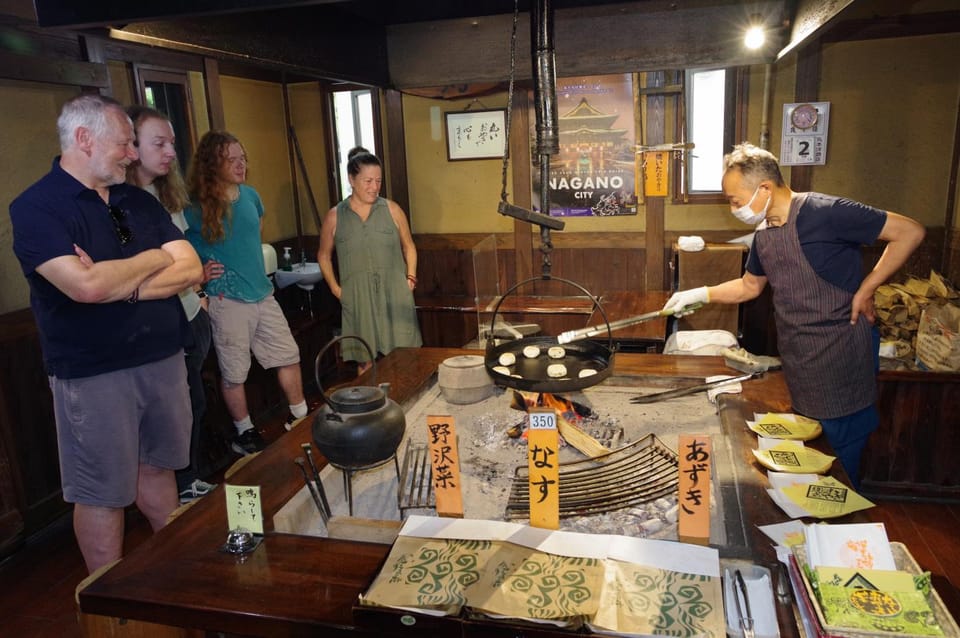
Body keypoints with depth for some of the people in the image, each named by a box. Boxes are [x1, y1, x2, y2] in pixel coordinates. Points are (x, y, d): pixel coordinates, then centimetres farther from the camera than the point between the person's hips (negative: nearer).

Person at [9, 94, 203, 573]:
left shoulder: (140, 202, 9)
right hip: (93, 373, -5)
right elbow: (86, 286, -25)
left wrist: (125, 287, -14)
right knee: (102, 493, 7)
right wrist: (153, 260, -8)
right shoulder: (36, 207, -10)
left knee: (156, 468, 19)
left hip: (164, 359, 6)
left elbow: (190, 269, 1)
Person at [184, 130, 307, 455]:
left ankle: (300, 418, 29)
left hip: (263, 293, 6)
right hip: (228, 301, -6)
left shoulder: (250, 195, 6)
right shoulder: (196, 206, -11)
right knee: (234, 373, 6)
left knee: (289, 356, 12)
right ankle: (245, 434, 24)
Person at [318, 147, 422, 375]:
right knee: (365, 362, 5)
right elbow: (324, 256, 14)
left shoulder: (392, 210, 2)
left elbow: (408, 246, 13)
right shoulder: (334, 217, 2)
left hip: (395, 297, 0)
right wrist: (335, 288, 4)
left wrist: (411, 277, 1)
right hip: (358, 300, 0)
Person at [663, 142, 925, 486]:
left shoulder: (824, 213, -20)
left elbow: (909, 232, -16)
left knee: (841, 453, 6)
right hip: (798, 358, 8)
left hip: (841, 352, -7)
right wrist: (699, 295, 10)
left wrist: (864, 290, -16)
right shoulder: (764, 233, 6)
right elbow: (750, 285, 20)